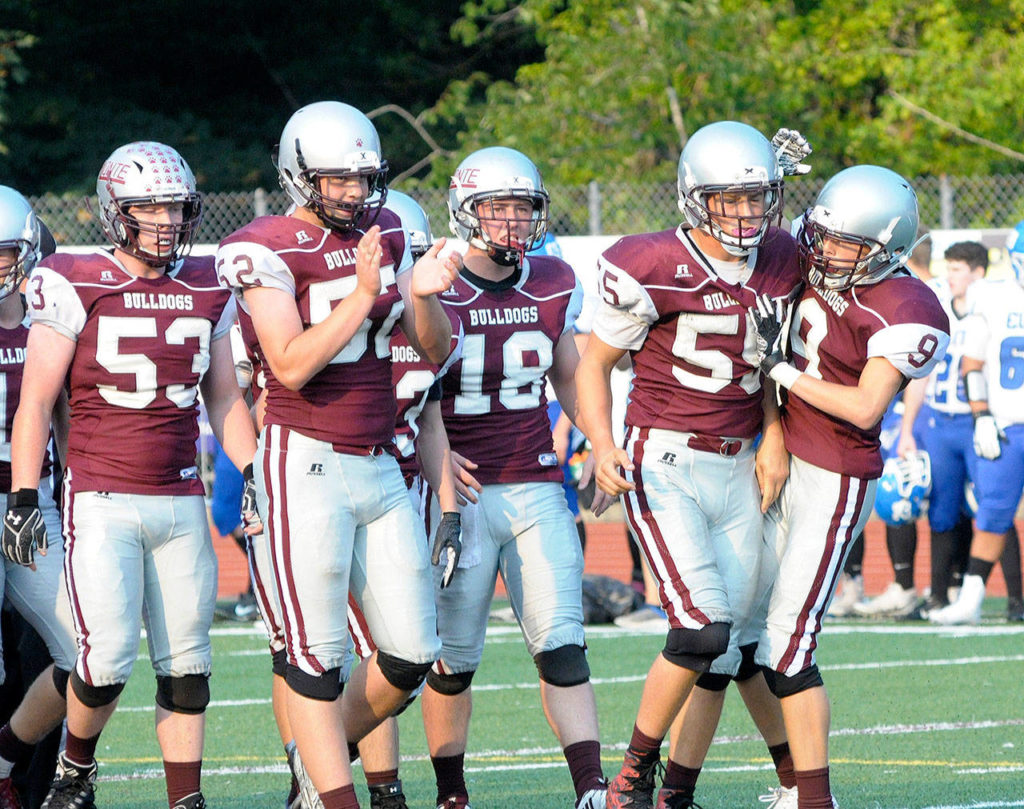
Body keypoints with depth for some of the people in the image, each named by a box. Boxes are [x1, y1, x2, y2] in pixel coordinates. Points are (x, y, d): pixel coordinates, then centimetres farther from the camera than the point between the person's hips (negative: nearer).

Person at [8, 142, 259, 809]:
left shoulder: (207, 292, 9)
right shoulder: (76, 288, -5)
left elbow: (225, 400, 17)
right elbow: (36, 403, -3)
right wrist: (24, 499, -7)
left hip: (182, 503, 4)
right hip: (102, 502, -4)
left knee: (185, 664, 3)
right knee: (109, 659, -12)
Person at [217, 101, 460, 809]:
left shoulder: (386, 236, 9)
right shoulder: (268, 252, -10)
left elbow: (436, 352, 12)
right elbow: (292, 367, -20)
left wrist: (421, 294, -8)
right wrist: (362, 293, -23)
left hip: (381, 469, 7)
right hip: (308, 466, -7)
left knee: (410, 656, 7)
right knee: (317, 656, -4)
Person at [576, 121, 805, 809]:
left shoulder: (779, 262, 3)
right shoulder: (653, 269, -14)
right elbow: (594, 365, -4)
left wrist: (774, 436, 4)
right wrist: (603, 447, -18)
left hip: (740, 469, 6)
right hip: (665, 466, -6)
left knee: (731, 642, 5)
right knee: (704, 625, -19)